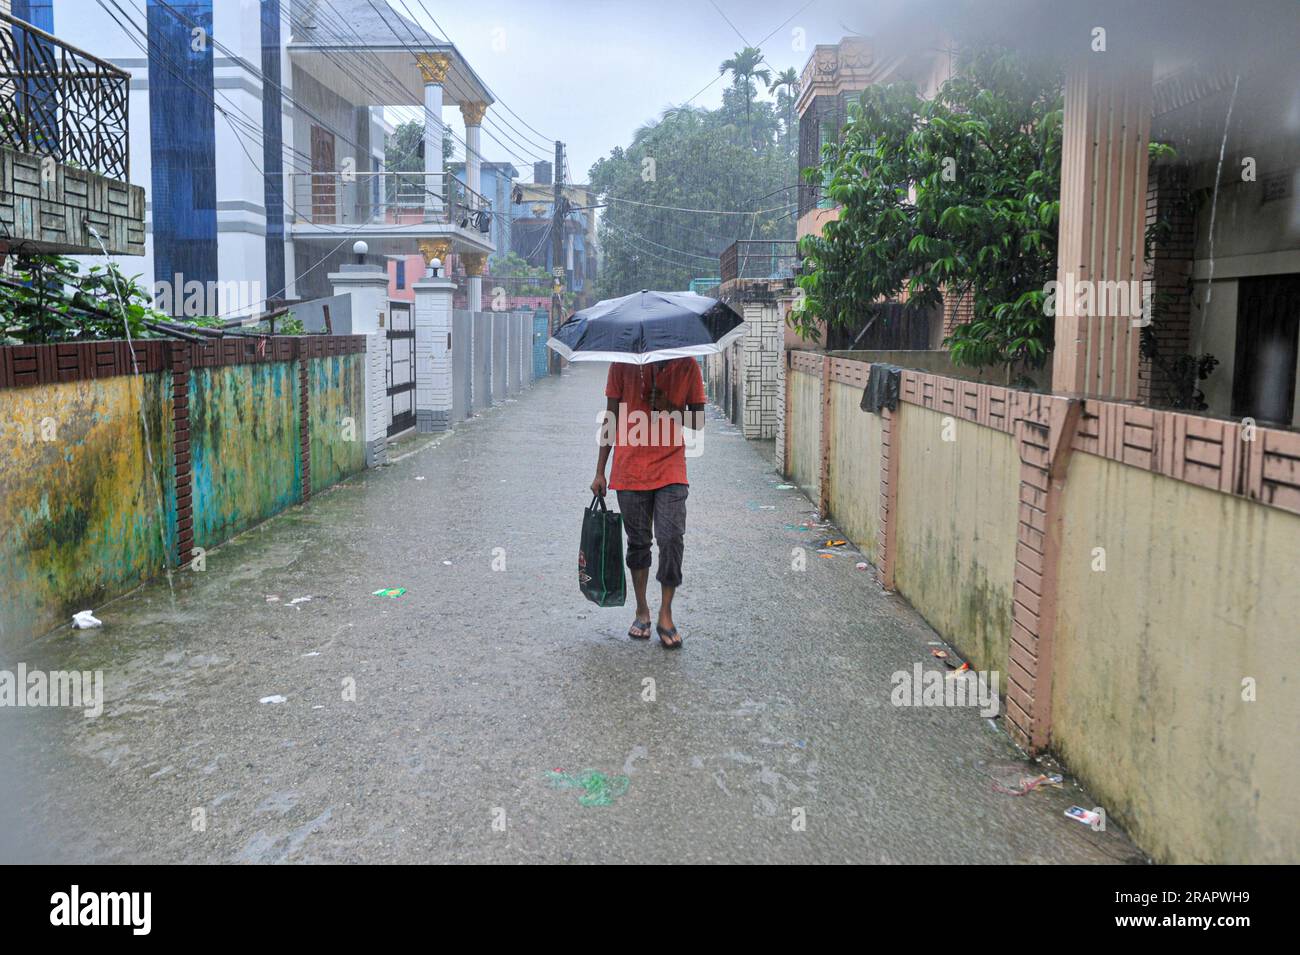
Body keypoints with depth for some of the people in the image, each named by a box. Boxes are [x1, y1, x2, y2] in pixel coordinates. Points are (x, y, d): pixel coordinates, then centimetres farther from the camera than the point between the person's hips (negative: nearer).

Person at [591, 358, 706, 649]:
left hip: (670, 469, 0)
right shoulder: (624, 363, -1)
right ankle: (642, 611, 26)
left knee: (672, 539, -11)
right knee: (638, 542, 10)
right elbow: (611, 419, 4)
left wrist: (669, 408, -15)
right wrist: (600, 472, 4)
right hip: (630, 469, 1)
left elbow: (698, 422, 5)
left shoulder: (687, 365, 0)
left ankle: (665, 615, 3)